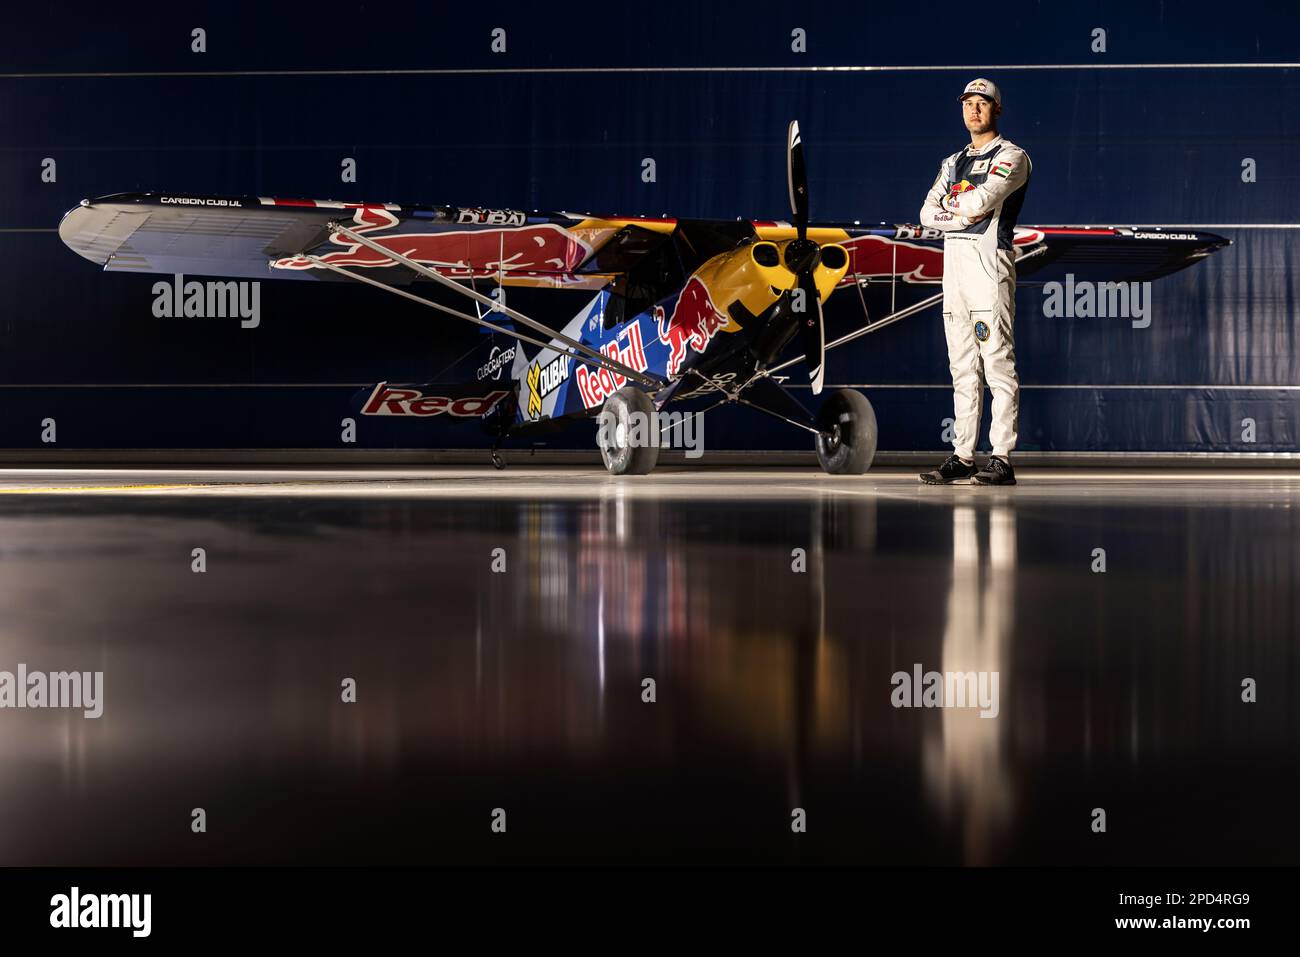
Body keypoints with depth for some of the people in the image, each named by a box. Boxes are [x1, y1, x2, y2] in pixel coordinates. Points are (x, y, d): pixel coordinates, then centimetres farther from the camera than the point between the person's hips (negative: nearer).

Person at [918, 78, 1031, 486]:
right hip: (953, 261, 7)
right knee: (963, 368, 7)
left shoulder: (1011, 156, 0)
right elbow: (928, 213, 10)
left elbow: (983, 199, -16)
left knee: (998, 363, -11)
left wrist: (951, 203, 2)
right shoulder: (954, 162, 22)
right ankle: (963, 457, 10)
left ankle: (1002, 460, -13)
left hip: (989, 259, -7)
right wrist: (965, 212, -6)